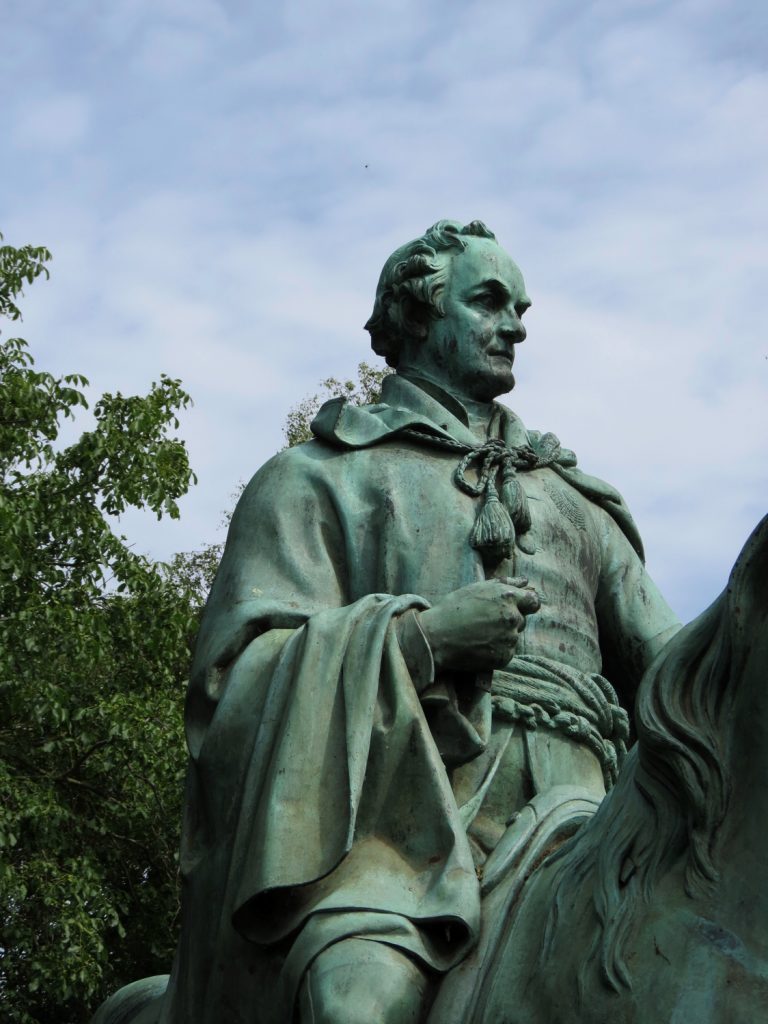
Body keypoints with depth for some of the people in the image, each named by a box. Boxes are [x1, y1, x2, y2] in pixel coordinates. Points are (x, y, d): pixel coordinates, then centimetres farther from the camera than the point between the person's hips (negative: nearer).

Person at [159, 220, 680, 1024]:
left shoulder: (573, 500, 31)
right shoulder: (320, 478, 17)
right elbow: (236, 672, 3)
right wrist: (420, 634, -10)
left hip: (568, 812, 5)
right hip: (399, 818, -4)